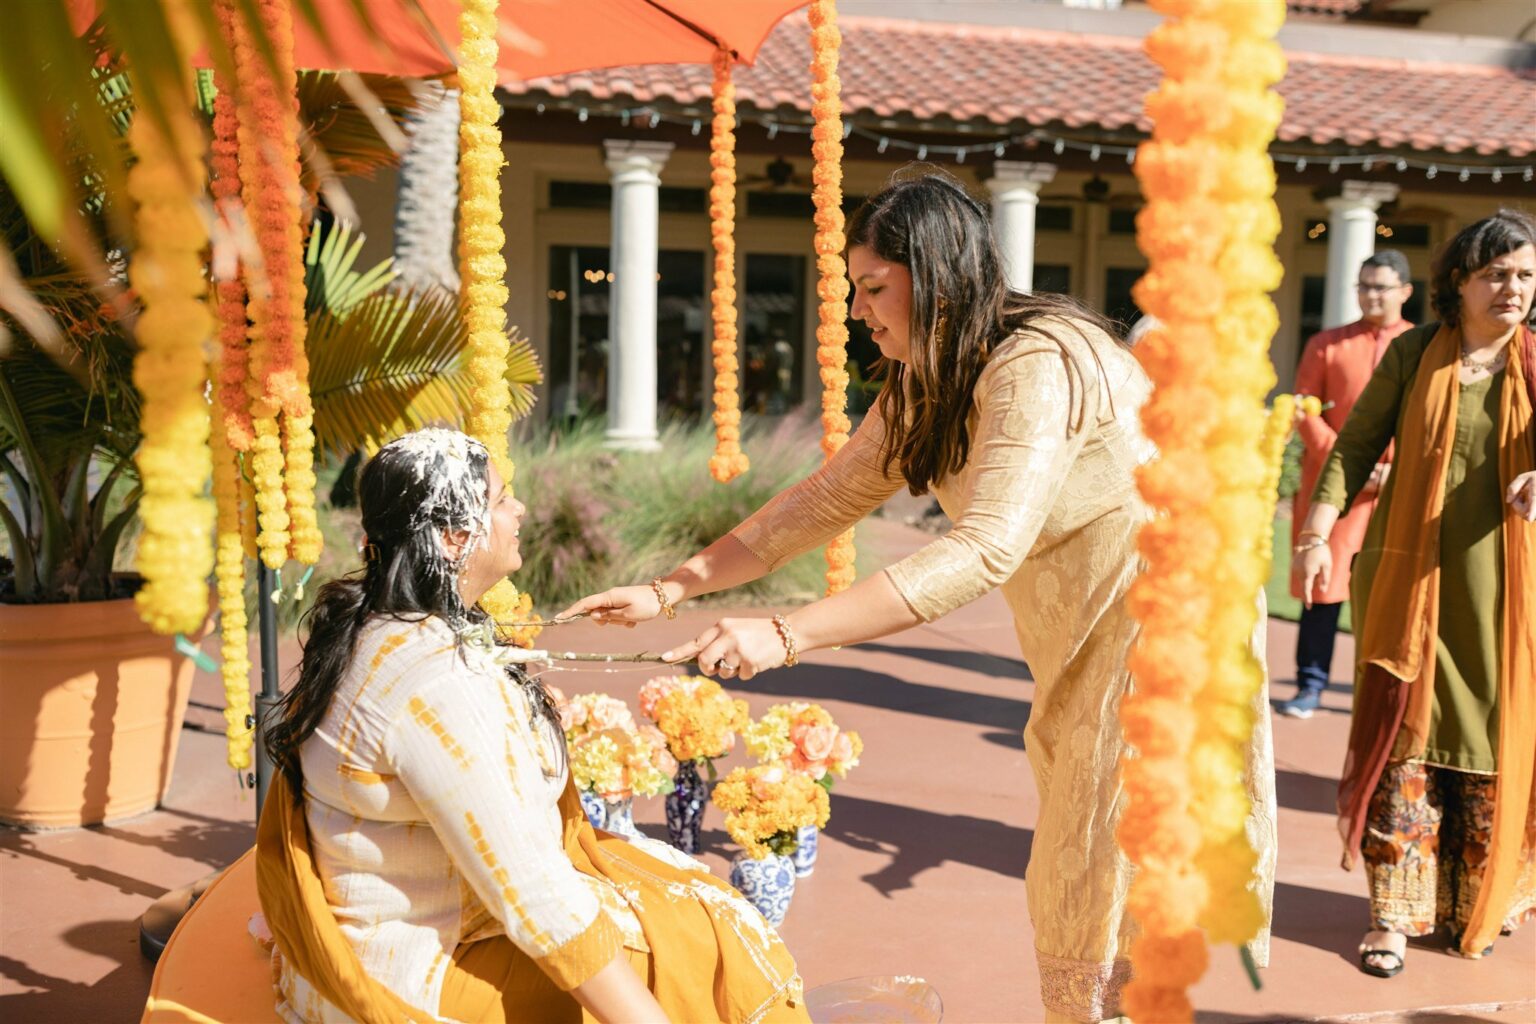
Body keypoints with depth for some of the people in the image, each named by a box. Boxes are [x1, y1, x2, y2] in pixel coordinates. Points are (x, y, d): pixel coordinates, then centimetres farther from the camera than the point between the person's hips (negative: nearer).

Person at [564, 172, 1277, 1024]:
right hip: (1079, 643, 9)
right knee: (1069, 881, 14)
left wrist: (785, 636, -40)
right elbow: (828, 498, 6)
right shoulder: (923, 385, 4)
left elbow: (984, 552, -35)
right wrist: (671, 588, -2)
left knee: (1104, 897, -1)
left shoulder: (1038, 366, -25)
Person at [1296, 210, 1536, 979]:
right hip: (1411, 579, 0)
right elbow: (1355, 446, 2)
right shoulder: (1413, 353, 2)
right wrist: (1319, 534, -10)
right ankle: (1393, 913, 6)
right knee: (1404, 739, 0)